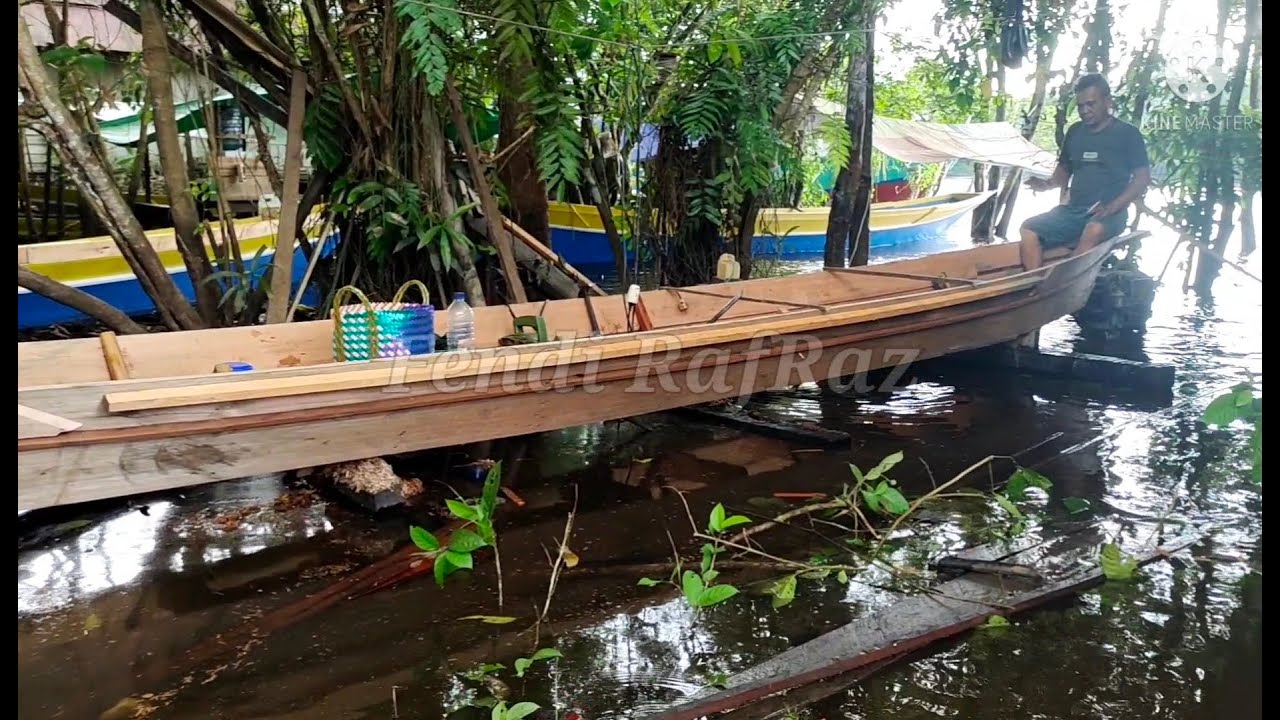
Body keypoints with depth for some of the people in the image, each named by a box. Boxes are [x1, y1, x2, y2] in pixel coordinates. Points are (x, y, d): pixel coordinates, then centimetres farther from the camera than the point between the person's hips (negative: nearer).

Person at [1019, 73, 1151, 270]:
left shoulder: (1128, 134, 1)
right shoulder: (1075, 132, 14)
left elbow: (1143, 179, -3)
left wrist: (1112, 207, -19)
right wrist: (1048, 184, -1)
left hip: (1109, 213, -5)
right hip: (1073, 210, 5)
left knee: (1093, 232, -39)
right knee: (1029, 229, -19)